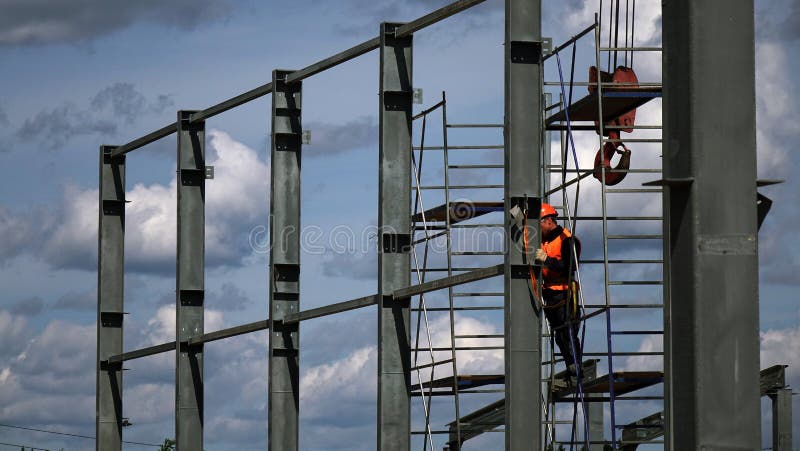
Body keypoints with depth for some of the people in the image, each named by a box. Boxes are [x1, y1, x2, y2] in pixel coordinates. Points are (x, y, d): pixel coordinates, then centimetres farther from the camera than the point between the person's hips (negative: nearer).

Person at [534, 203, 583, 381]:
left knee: (568, 333, -12)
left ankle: (576, 368, -11)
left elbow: (569, 267, -20)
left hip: (563, 293, -9)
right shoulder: (543, 240, 16)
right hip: (548, 292, 9)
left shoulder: (567, 239, -10)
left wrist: (546, 259, -25)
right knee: (558, 334, 9)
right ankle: (571, 368, 13)